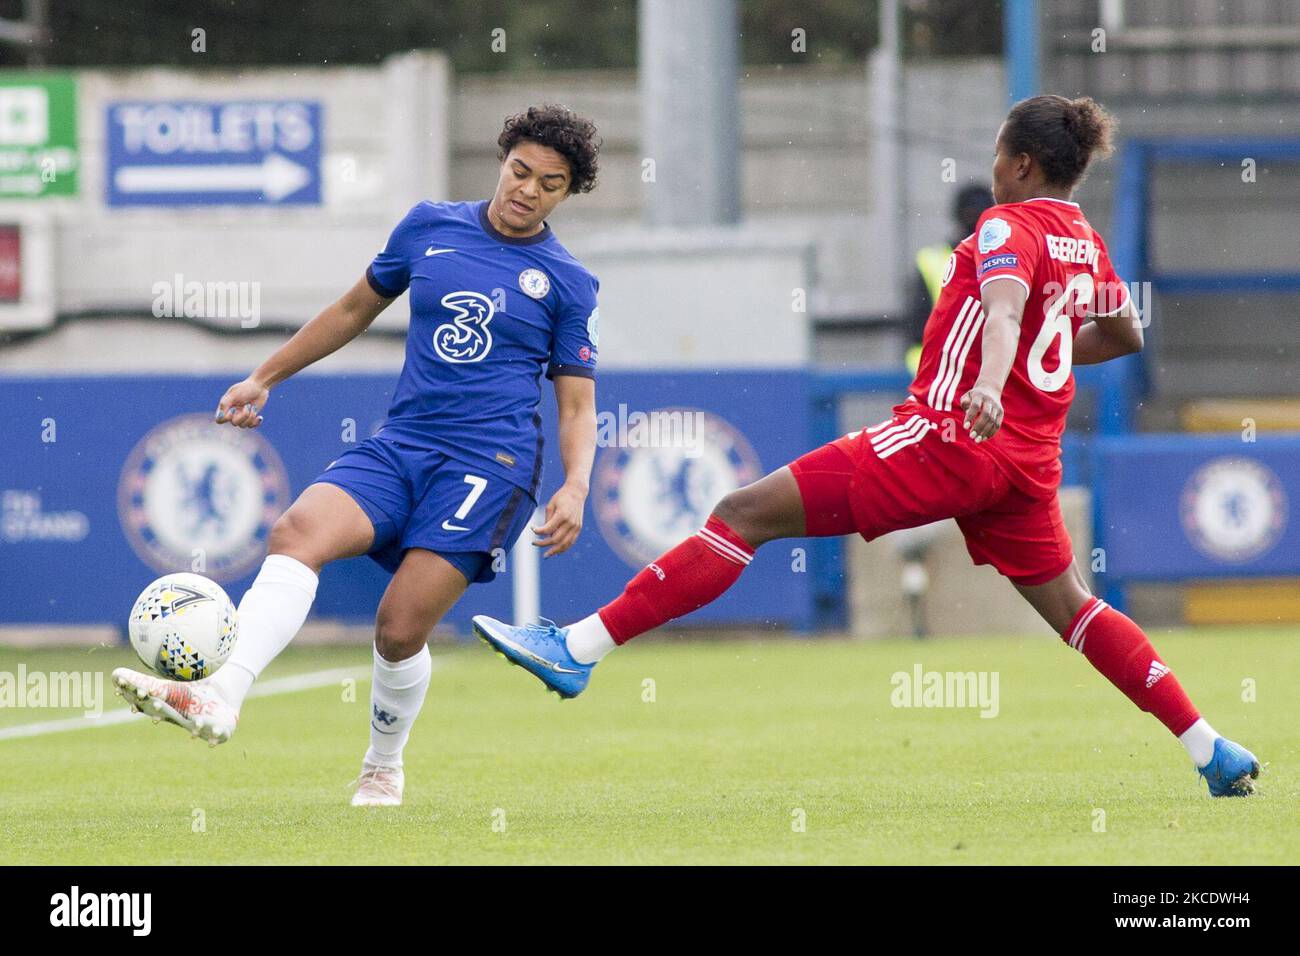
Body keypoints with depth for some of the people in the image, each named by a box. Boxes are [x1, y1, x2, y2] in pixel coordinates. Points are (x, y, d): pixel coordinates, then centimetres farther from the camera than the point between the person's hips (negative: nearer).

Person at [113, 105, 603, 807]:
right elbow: (356, 308, 25)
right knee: (298, 531, -26)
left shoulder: (567, 284, 5)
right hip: (400, 444, 3)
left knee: (400, 628, -14)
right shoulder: (431, 227, 12)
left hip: (489, 463, -3)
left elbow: (578, 407, 7)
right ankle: (219, 699, -42)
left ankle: (383, 769, 13)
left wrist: (574, 489, -11)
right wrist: (264, 377, 25)